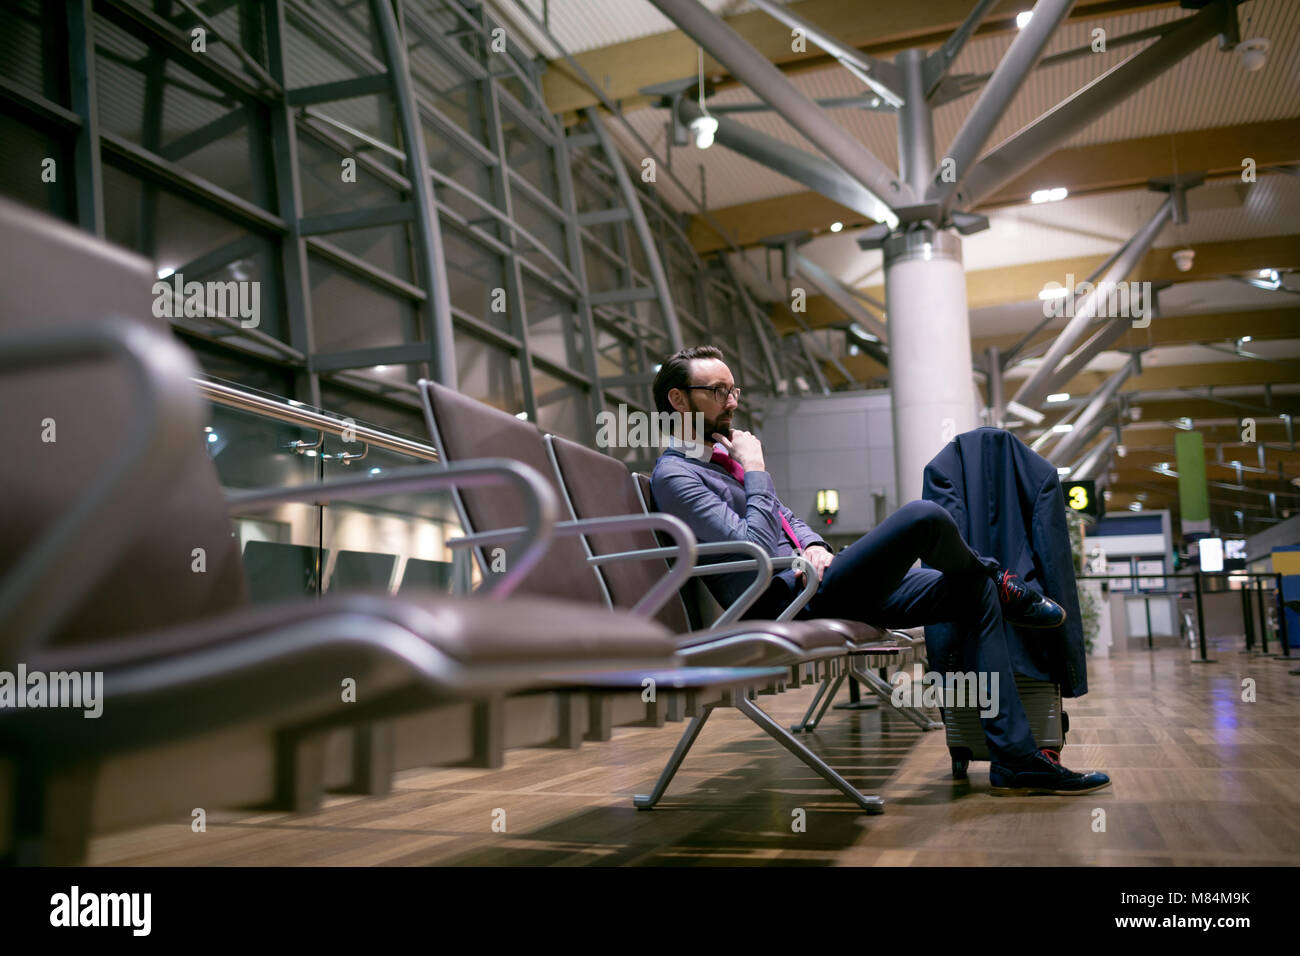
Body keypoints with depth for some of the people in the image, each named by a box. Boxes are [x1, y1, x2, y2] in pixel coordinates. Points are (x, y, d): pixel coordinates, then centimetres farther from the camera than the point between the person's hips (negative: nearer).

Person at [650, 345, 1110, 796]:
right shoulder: (675, 475, -11)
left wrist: (814, 546, 3)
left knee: (975, 593, 2)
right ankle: (1002, 586, 12)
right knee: (924, 517, -23)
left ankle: (1016, 759, 2)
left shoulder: (724, 452, 19)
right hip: (786, 601, -10)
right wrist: (755, 470, -12)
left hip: (811, 579, 10)